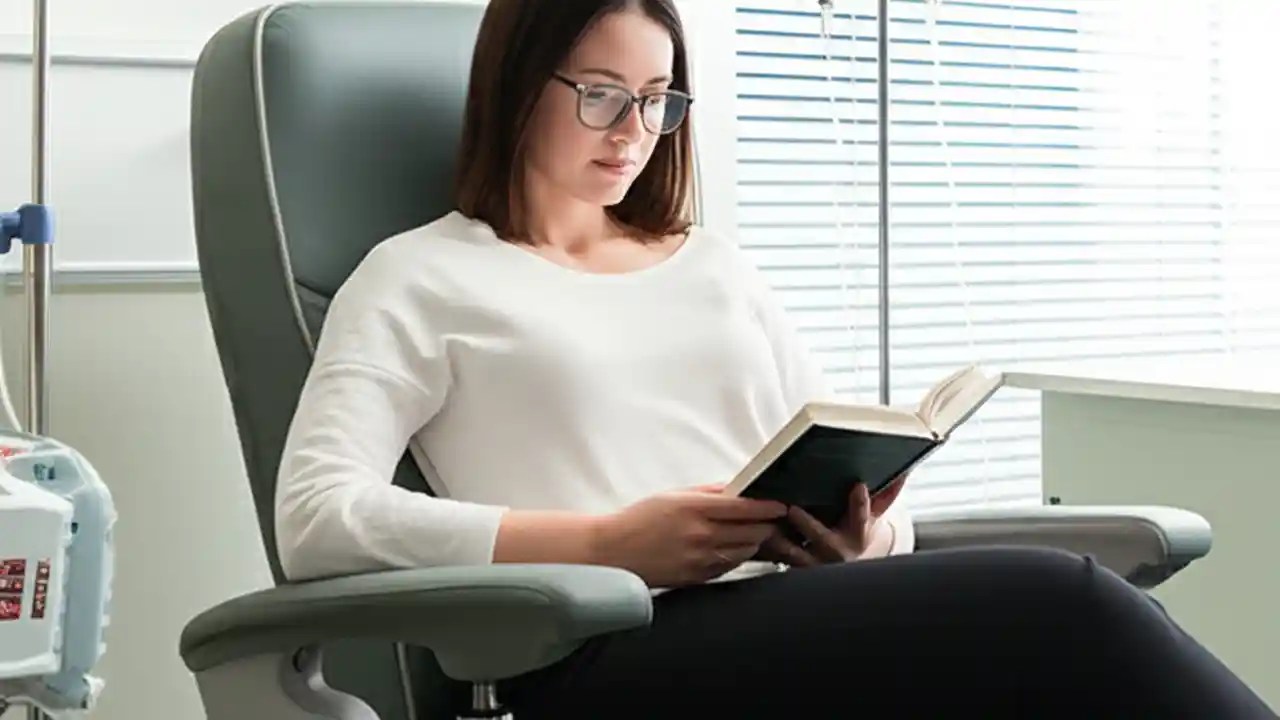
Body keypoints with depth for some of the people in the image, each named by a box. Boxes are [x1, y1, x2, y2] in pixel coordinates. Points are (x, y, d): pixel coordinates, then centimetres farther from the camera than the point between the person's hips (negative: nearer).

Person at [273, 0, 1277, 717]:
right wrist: (613, 543, -14)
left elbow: (859, 474, 22)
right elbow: (316, 518, -5)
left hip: (797, 621, 5)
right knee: (1054, 607, -29)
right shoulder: (422, 277, 11)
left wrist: (872, 537, -4)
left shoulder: (716, 263, 26)